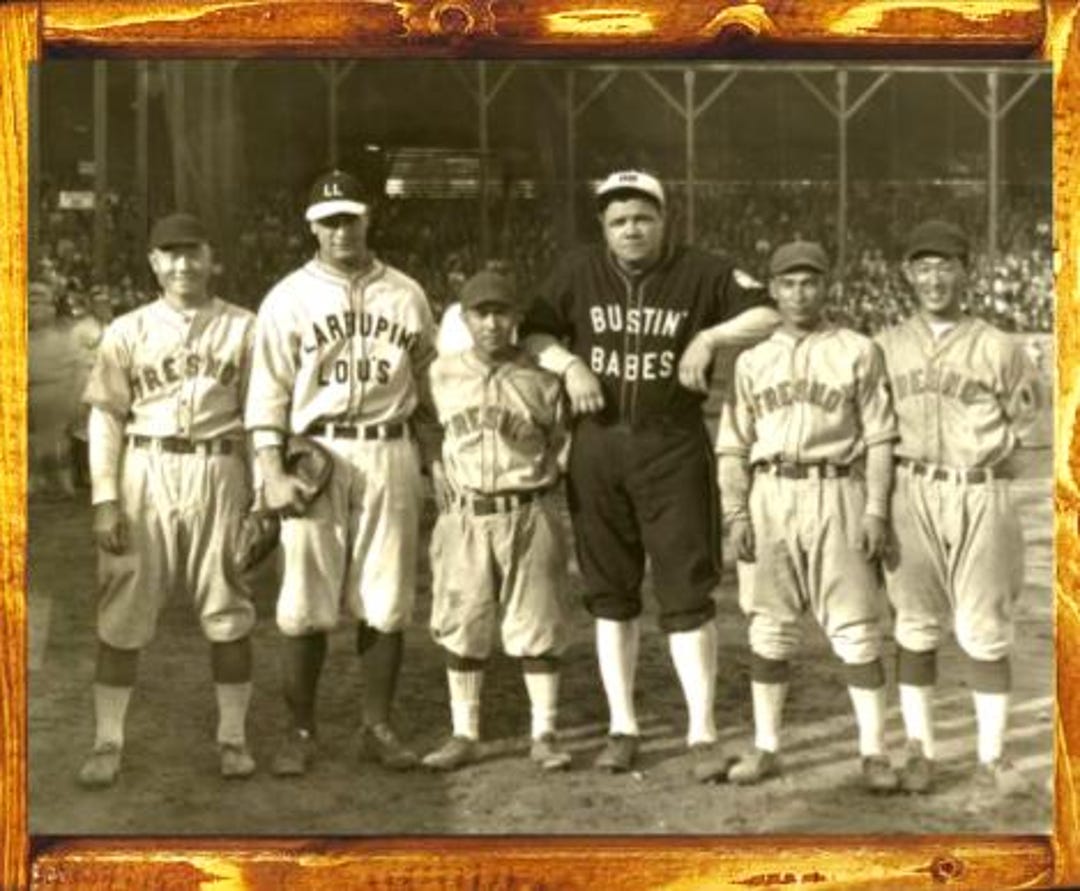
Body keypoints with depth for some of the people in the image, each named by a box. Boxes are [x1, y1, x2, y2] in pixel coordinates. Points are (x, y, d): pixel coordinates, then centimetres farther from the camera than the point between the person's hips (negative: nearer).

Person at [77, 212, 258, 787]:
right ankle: (107, 743, 12)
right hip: (144, 474, 0)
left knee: (228, 612, 4)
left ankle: (233, 738, 16)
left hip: (219, 474, 0)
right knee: (123, 613, 2)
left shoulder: (241, 328, 5)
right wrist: (105, 499, -5)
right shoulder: (128, 331, 5)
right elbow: (106, 417, 3)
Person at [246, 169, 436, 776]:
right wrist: (273, 472, -10)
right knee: (306, 602, -1)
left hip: (392, 454, 2)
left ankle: (379, 727, 16)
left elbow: (431, 383, 13)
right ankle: (302, 732, 11)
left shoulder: (406, 295, 9)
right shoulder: (289, 297, 2)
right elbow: (268, 391, 0)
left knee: (386, 601, 5)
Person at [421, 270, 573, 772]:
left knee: (537, 627, 3)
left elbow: (563, 446, 8)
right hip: (464, 518, 2)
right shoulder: (443, 376, 4)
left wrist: (540, 481, -3)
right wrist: (441, 473, 9)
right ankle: (464, 735, 16)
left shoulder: (541, 381, -2)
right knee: (462, 629, 6)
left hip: (530, 516, -1)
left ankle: (543, 735, 13)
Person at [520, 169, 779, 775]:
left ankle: (702, 732, 9)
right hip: (597, 448, 3)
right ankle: (622, 727, 21)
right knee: (610, 593, 10)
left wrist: (709, 338, -15)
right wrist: (568, 364, -7)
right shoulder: (579, 271, 6)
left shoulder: (702, 273, -1)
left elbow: (772, 315, -3)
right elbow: (532, 333, 11)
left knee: (687, 593, -1)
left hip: (674, 448, -3)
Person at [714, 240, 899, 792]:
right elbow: (733, 444, 11)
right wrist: (735, 512, 0)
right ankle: (766, 748, 14)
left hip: (837, 494, -3)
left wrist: (876, 509, -8)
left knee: (856, 628, -2)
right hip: (770, 495, 3)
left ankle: (873, 751, 5)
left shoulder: (858, 352, 4)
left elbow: (879, 437, 1)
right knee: (769, 627, 6)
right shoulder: (752, 360, 12)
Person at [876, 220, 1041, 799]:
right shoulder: (886, 347, 7)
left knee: (984, 632, 0)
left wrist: (981, 449, 7)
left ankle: (992, 759, 9)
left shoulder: (996, 347, 2)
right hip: (911, 496, 1)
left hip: (980, 497, -1)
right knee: (916, 627, 5)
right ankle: (919, 752, 16)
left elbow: (1022, 410, 16)